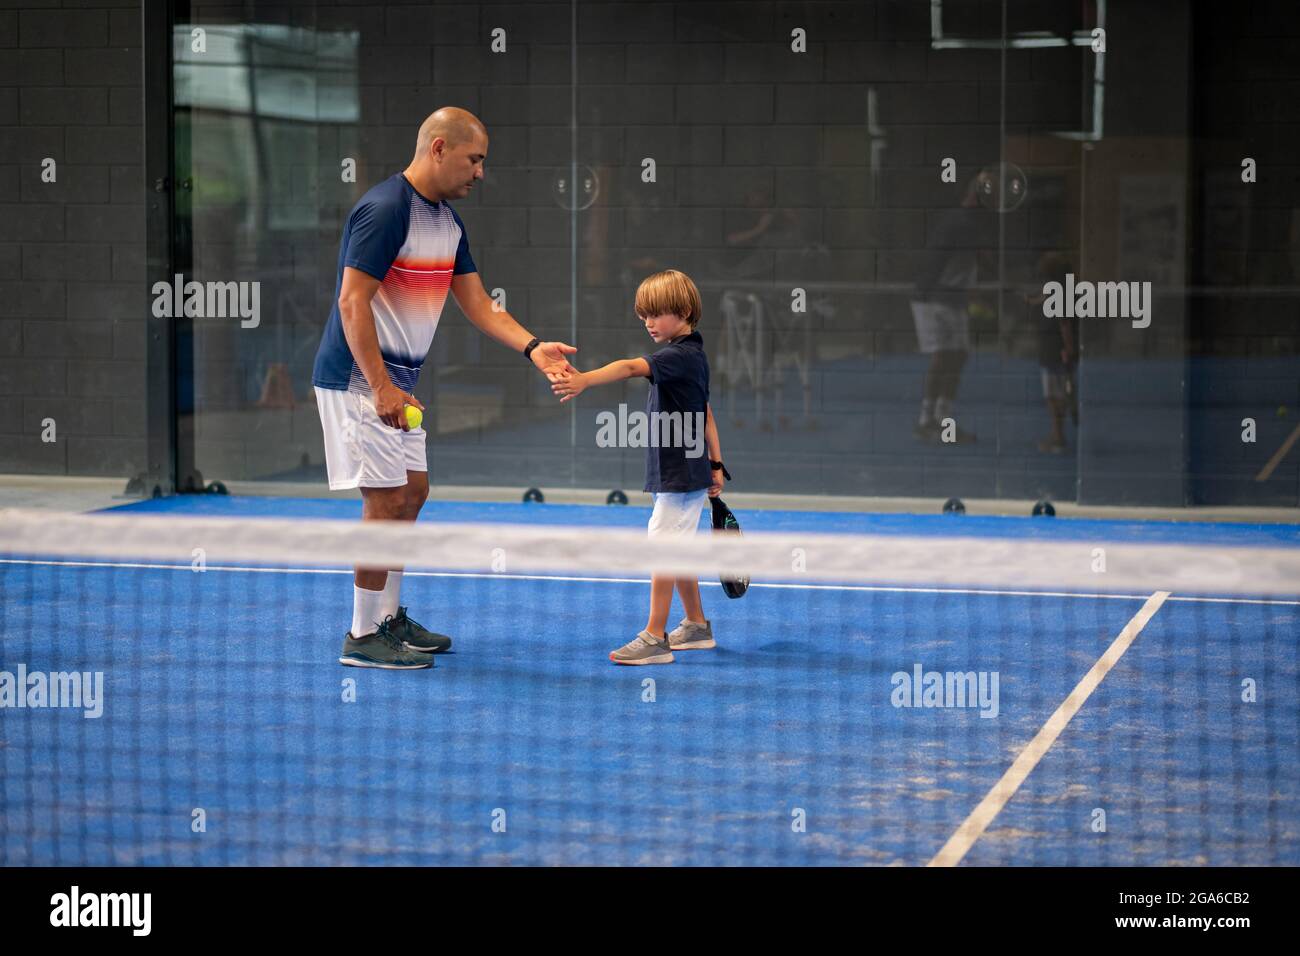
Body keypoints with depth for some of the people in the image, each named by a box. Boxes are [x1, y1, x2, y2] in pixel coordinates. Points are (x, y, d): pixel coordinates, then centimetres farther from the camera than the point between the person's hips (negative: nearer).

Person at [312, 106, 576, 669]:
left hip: (396, 381, 10)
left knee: (412, 492, 14)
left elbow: (477, 303, 13)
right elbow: (352, 302, -23)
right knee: (387, 500, -8)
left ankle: (390, 618, 25)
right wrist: (381, 387, -26)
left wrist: (532, 346, -3)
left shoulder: (447, 221, 11)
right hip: (359, 379, -10)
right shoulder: (384, 210, -19)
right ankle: (363, 637, 0)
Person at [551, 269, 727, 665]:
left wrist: (585, 380, -51)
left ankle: (655, 637, -6)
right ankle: (697, 626, 28)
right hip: (684, 473, 10)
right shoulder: (691, 355, 14)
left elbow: (632, 367, -37)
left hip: (680, 476, -10)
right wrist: (715, 464, 24)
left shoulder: (682, 356, -19)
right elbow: (705, 414, 21)